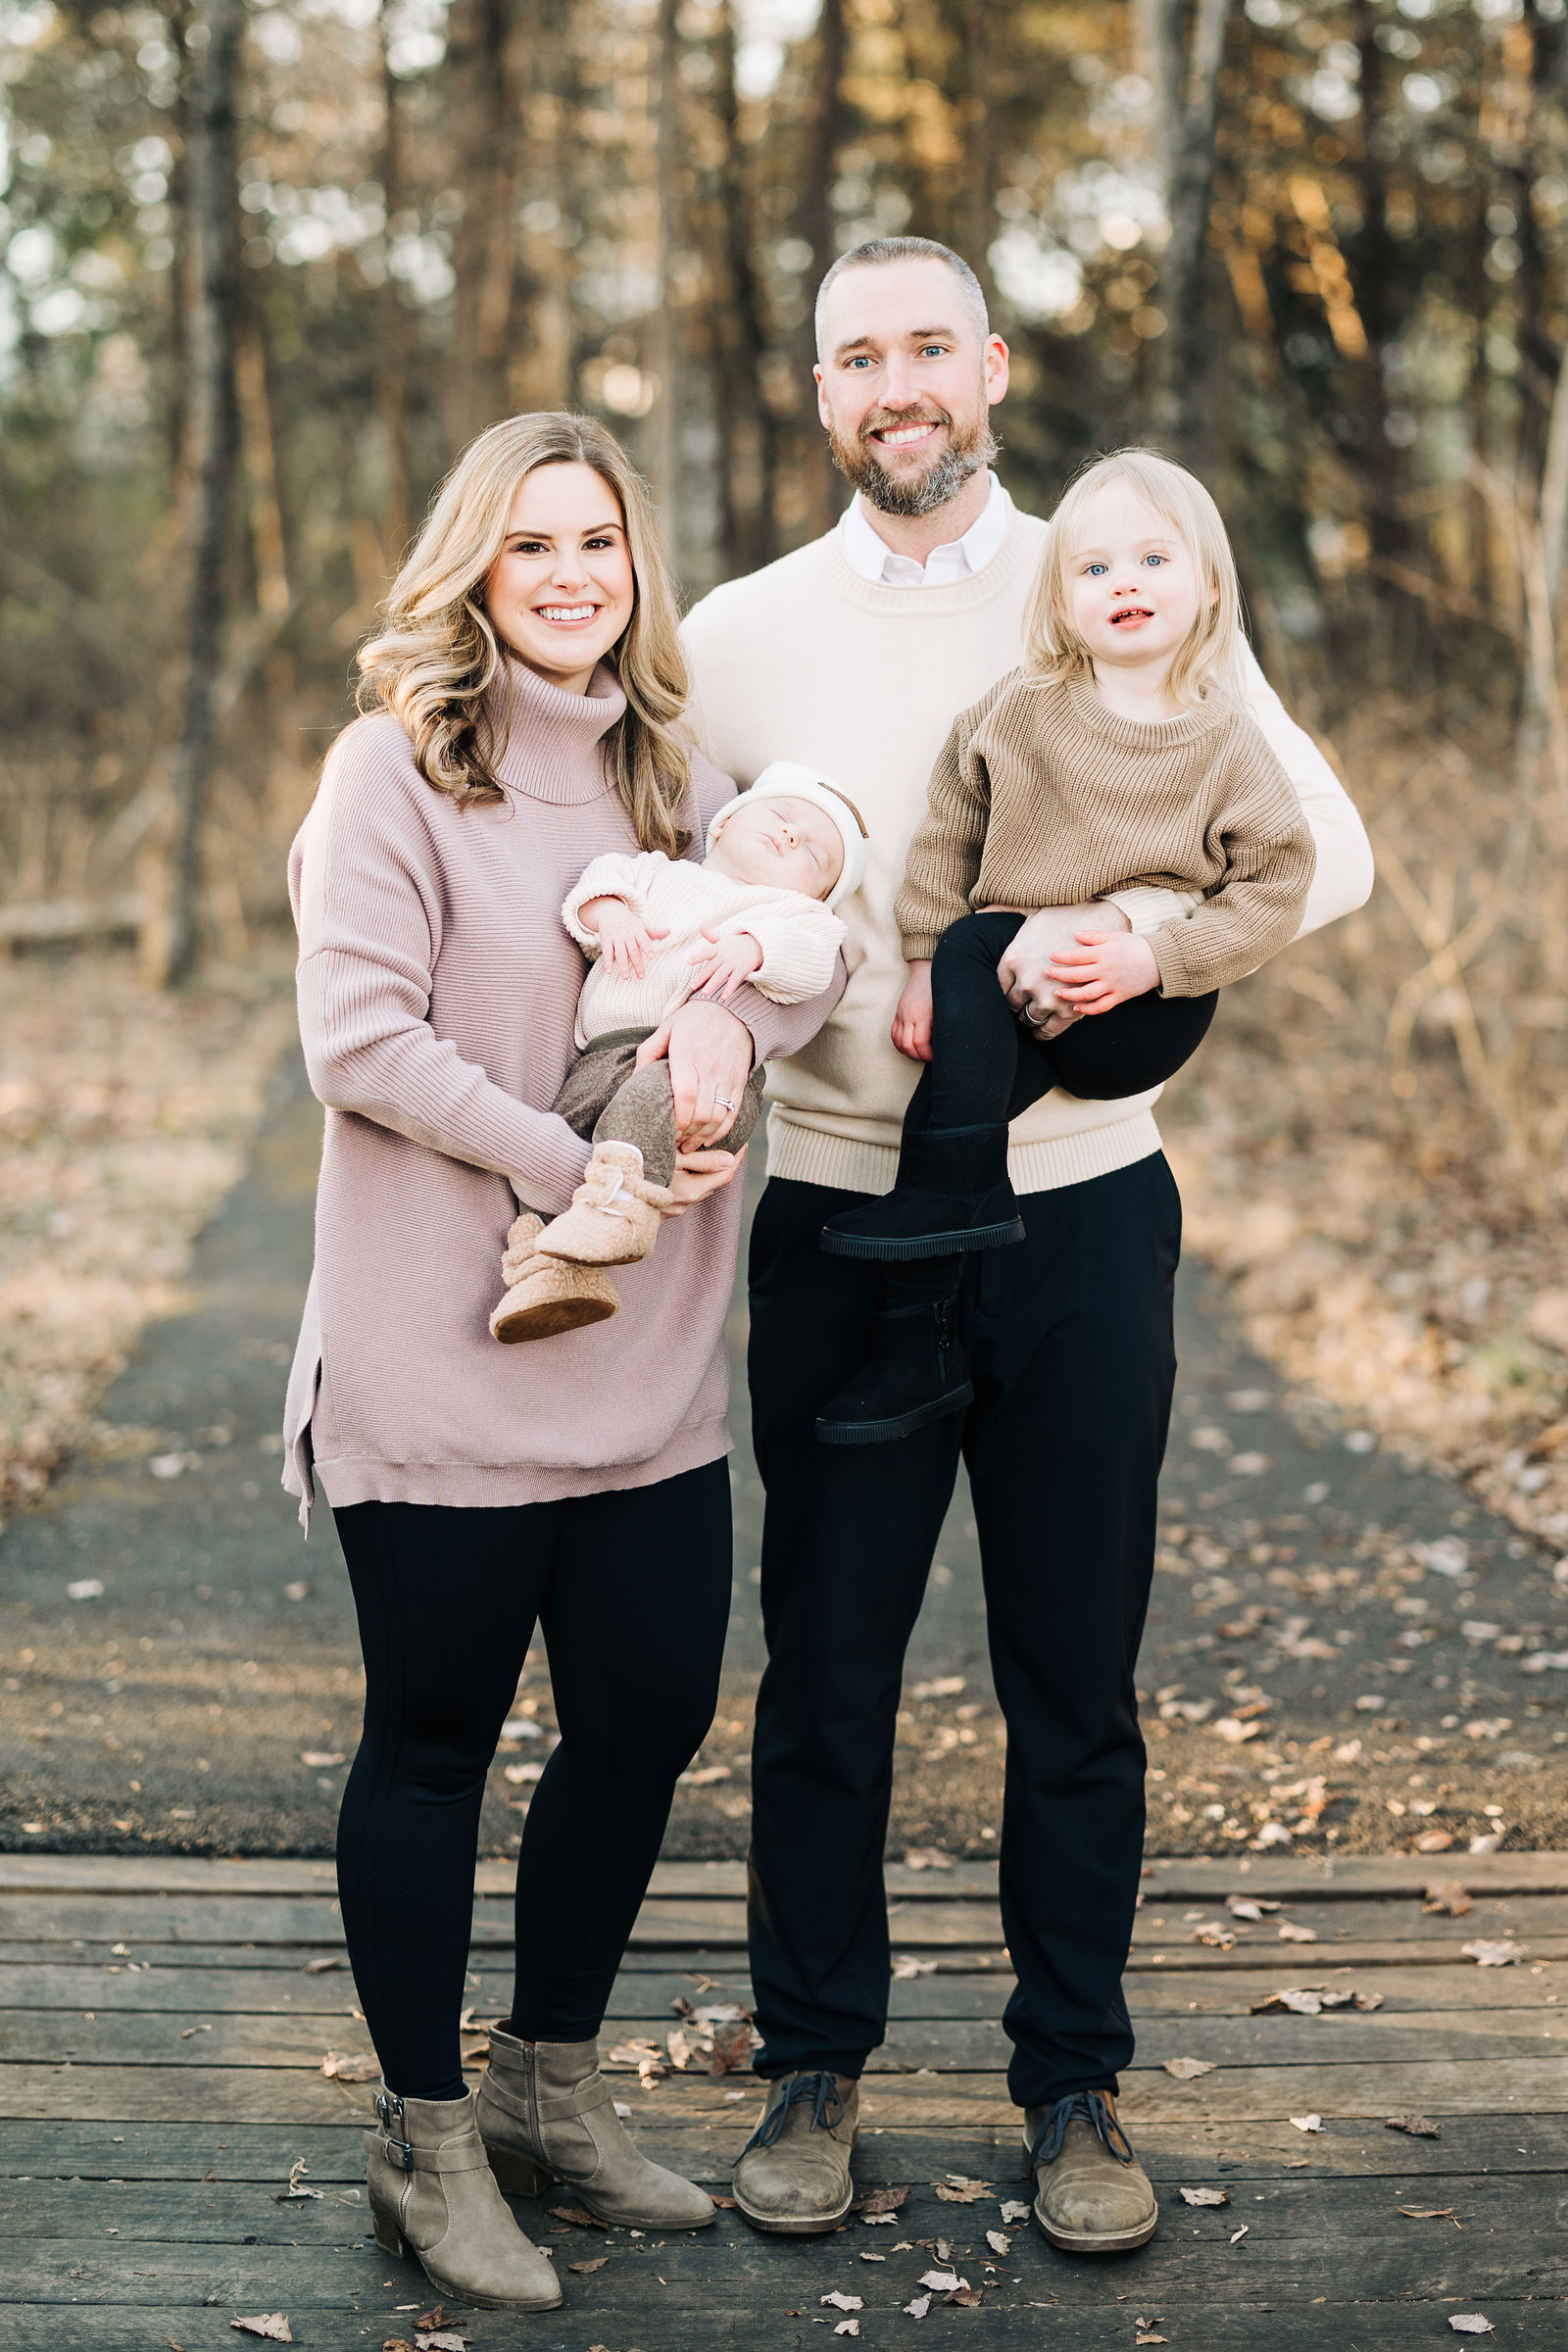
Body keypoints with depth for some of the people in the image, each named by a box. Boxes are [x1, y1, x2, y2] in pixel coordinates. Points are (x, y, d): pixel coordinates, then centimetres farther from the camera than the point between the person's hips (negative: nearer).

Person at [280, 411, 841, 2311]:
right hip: (441, 1358, -6)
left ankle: (550, 2084, 33)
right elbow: (359, 1036, -15)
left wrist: (734, 1010, -16)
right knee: (433, 1737, 6)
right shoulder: (398, 763, -7)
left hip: (648, 1369, 6)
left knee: (648, 1718, 12)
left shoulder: (672, 778, 12)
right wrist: (576, 1164, -18)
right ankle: (424, 2141, 22)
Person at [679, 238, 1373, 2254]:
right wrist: (887, 1007, -15)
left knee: (1077, 1681, 8)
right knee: (826, 1672, 8)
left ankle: (1074, 2087, 23)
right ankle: (813, 2069, 24)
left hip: (1079, 1208, 0)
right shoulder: (739, 636, 6)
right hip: (841, 1215, 1)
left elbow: (1324, 845, -2)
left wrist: (1145, 931, -22)